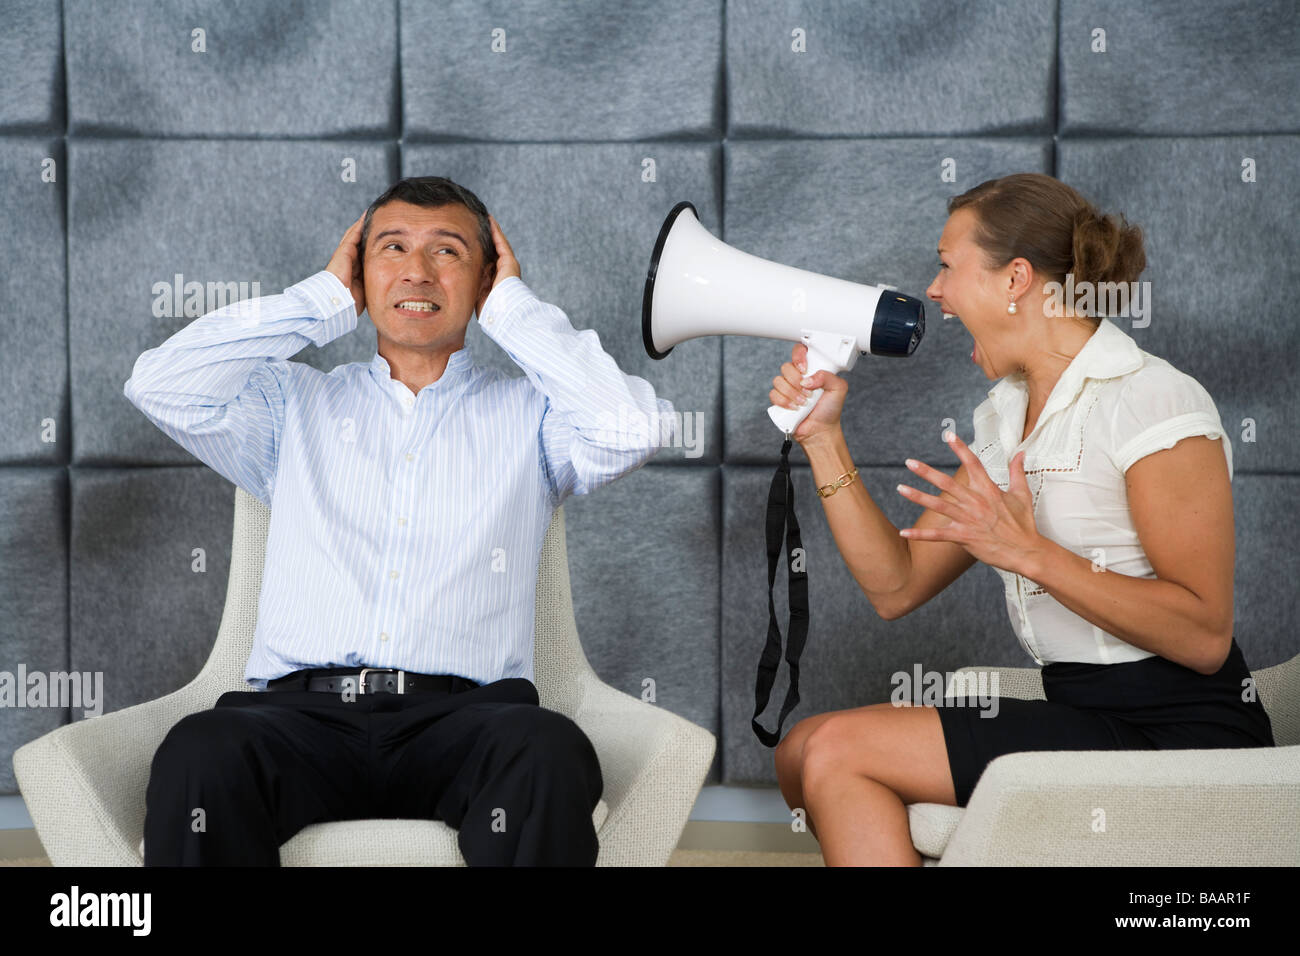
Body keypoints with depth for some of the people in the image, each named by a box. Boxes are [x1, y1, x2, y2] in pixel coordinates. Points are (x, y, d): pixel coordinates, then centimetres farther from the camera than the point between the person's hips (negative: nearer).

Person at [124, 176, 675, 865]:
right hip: (300, 708, 1)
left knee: (552, 756, -36)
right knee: (199, 753, -35)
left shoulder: (527, 414, 20)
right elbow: (160, 387, 8)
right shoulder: (295, 405, 24)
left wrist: (511, 308, 13)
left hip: (465, 712, 0)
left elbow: (632, 427, 0)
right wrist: (324, 298, 16)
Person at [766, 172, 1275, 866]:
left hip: (1179, 732, -9)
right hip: (1080, 715, 9)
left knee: (838, 750, -15)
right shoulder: (1004, 415, 14)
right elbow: (895, 587, 11)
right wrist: (823, 437, 5)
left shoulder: (1152, 400, -13)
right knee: (803, 750, 4)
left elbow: (1204, 636, -20)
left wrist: (1027, 552, -23)